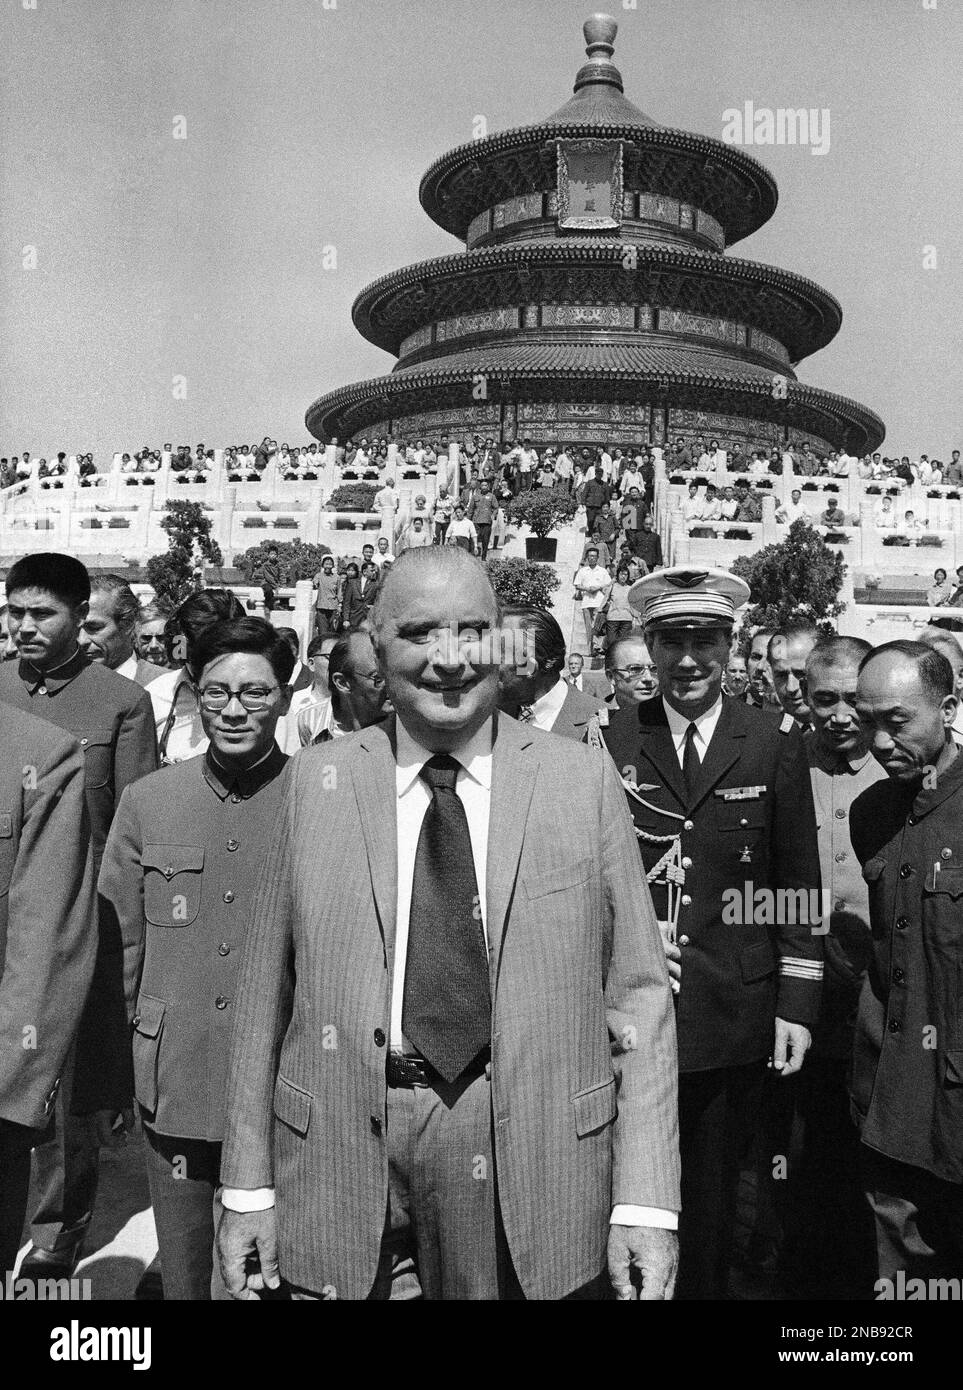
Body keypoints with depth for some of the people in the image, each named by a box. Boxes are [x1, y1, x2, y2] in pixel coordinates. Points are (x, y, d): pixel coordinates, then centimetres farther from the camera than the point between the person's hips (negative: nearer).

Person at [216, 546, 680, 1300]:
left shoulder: (583, 778, -4)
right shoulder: (318, 780, -1)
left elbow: (638, 994, -4)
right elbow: (267, 989, 2)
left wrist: (644, 1203, -8)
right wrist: (248, 1187, 3)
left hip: (530, 1154, 0)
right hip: (340, 1146, 1)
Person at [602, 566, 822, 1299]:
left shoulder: (777, 744, 1)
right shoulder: (611, 741, 0)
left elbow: (799, 884, 3)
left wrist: (797, 1003, 0)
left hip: (735, 1017, 1)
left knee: (712, 1203, 16)